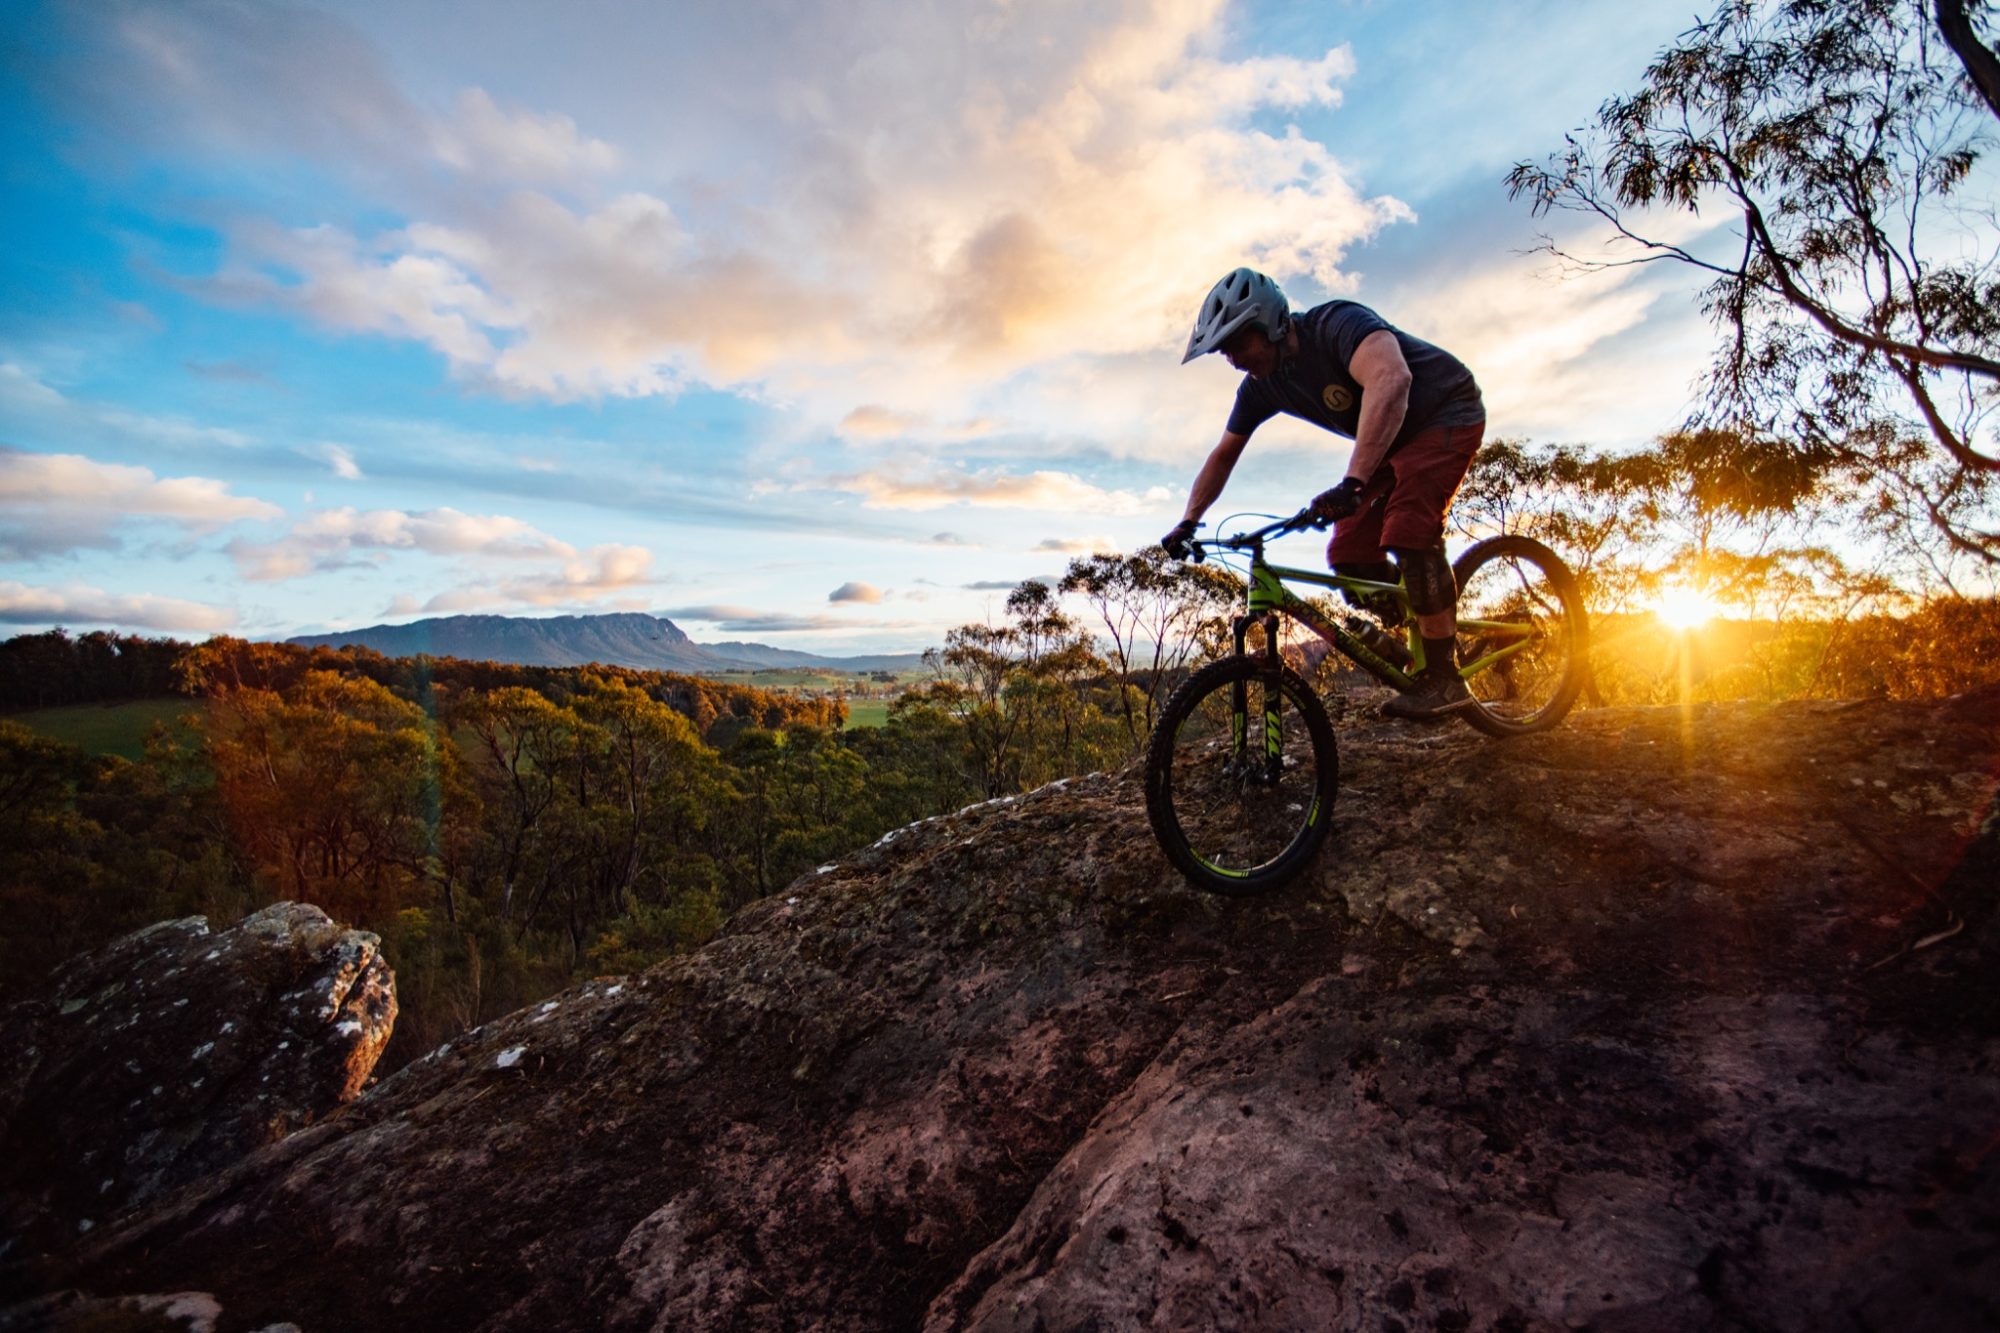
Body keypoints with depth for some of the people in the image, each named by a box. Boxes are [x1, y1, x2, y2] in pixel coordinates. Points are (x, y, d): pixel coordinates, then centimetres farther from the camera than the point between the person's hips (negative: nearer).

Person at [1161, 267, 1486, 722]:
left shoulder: (1338, 323, -30)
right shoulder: (1260, 386, -7)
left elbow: (1390, 379, -49)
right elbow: (1224, 455, 5)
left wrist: (1353, 483, -60)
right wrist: (1189, 522, -3)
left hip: (1448, 413, -7)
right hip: (1395, 441, 7)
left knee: (1408, 531, -27)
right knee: (1349, 552, -5)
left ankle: (1443, 677, -21)